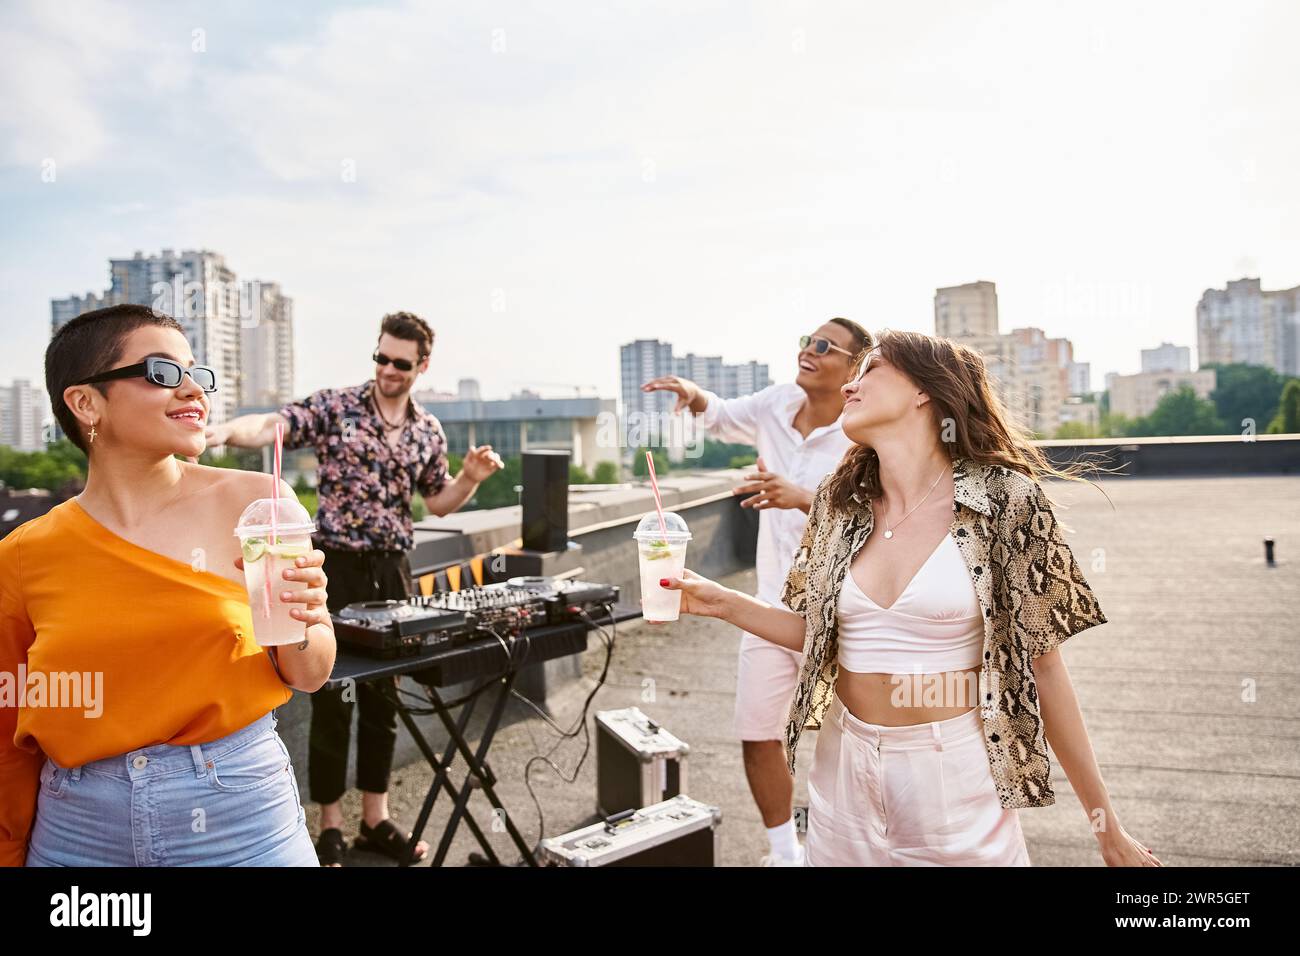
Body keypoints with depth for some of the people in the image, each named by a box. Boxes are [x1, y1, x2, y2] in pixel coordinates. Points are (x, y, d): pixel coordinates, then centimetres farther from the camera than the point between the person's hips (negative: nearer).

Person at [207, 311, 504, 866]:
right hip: (336, 568, -4)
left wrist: (473, 476, -2)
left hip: (392, 571, 4)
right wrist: (226, 431, -39)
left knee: (384, 698, 11)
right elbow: (271, 428, -19)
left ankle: (375, 818, 24)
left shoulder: (429, 432, 7)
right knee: (331, 698, 3)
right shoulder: (333, 406, -5)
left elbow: (438, 503, 15)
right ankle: (331, 826, 17)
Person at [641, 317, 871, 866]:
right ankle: (785, 853, 31)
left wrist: (802, 497, -45)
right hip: (771, 608, 6)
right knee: (757, 735, 10)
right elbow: (719, 418, 18)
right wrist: (693, 394, -5)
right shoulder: (777, 404, 1)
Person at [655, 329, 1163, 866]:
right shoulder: (840, 502, 0)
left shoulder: (1003, 500, -12)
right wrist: (723, 603, -3)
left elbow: (1042, 662, -6)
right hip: (846, 771, 4)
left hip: (957, 775, -3)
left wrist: (1106, 824, -2)